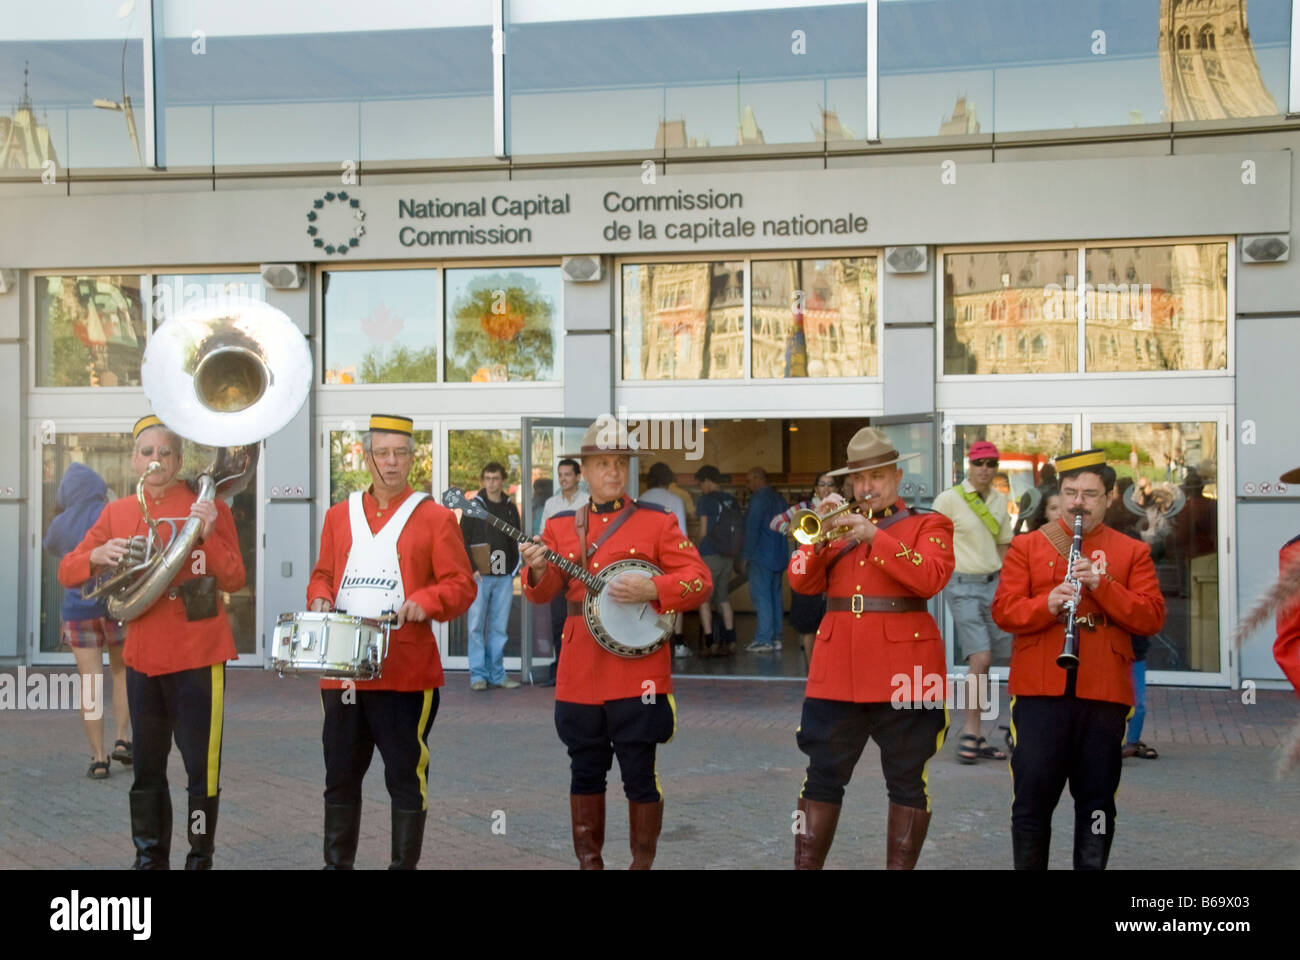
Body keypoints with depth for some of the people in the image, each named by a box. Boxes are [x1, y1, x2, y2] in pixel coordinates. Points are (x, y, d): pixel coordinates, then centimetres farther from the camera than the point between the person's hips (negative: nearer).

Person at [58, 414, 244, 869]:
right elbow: (67, 571, 6)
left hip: (198, 655, -4)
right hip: (142, 657, 4)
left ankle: (201, 858, 13)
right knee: (147, 768, 13)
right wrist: (98, 555, -14)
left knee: (201, 765, -1)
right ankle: (149, 858, 25)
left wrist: (208, 535, -24)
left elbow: (234, 581, -10)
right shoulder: (117, 512, 7)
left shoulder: (206, 506, -5)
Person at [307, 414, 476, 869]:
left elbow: (461, 585, -2)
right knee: (341, 775, 11)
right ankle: (337, 863, 23)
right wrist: (320, 600, -2)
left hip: (406, 672, -4)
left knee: (405, 775, 2)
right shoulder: (339, 515, 13)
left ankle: (405, 864, 14)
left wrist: (424, 600, -20)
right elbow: (322, 575, 19)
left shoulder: (435, 518, 1)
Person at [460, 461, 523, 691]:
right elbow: (462, 540, 0)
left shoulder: (510, 508, 14)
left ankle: (497, 674, 9)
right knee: (476, 625, -3)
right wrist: (471, 569, -9)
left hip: (504, 576, 3)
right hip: (479, 576, -3)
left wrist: (514, 568, 7)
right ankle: (478, 675, 1)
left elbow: (516, 541, 19)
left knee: (499, 627, 4)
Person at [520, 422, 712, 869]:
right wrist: (539, 570, -13)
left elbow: (700, 580, -3)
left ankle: (643, 862, 13)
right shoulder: (560, 525, 10)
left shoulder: (657, 521, 1)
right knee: (585, 771, 11)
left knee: (639, 772, 0)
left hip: (638, 668, -3)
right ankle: (589, 861, 22)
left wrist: (652, 589, -19)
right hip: (580, 672, 3)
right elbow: (543, 593, 9)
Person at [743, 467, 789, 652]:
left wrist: (747, 556, -11)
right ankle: (775, 637, 14)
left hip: (761, 557, -9)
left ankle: (763, 640, -11)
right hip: (778, 557, 9)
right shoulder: (779, 499, 15)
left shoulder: (759, 498, -11)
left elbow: (752, 528, -14)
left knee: (761, 597, -8)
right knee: (774, 597, 12)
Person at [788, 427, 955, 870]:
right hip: (837, 669, 3)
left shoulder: (928, 524, 5)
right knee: (821, 779, 5)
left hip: (904, 670, -3)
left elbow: (931, 578, -14)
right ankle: (806, 866, 12)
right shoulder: (838, 523, 16)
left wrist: (873, 535, -19)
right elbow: (801, 581, 5)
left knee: (907, 782, 3)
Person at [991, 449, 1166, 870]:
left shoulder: (1132, 552, 9)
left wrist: (1101, 585, -15)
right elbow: (1003, 611, -1)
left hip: (1105, 693, 1)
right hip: (1039, 691, -1)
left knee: (1097, 800, 7)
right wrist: (1047, 604, -20)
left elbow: (1152, 618, -1)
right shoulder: (1026, 546, 7)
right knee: (1032, 798, 1)